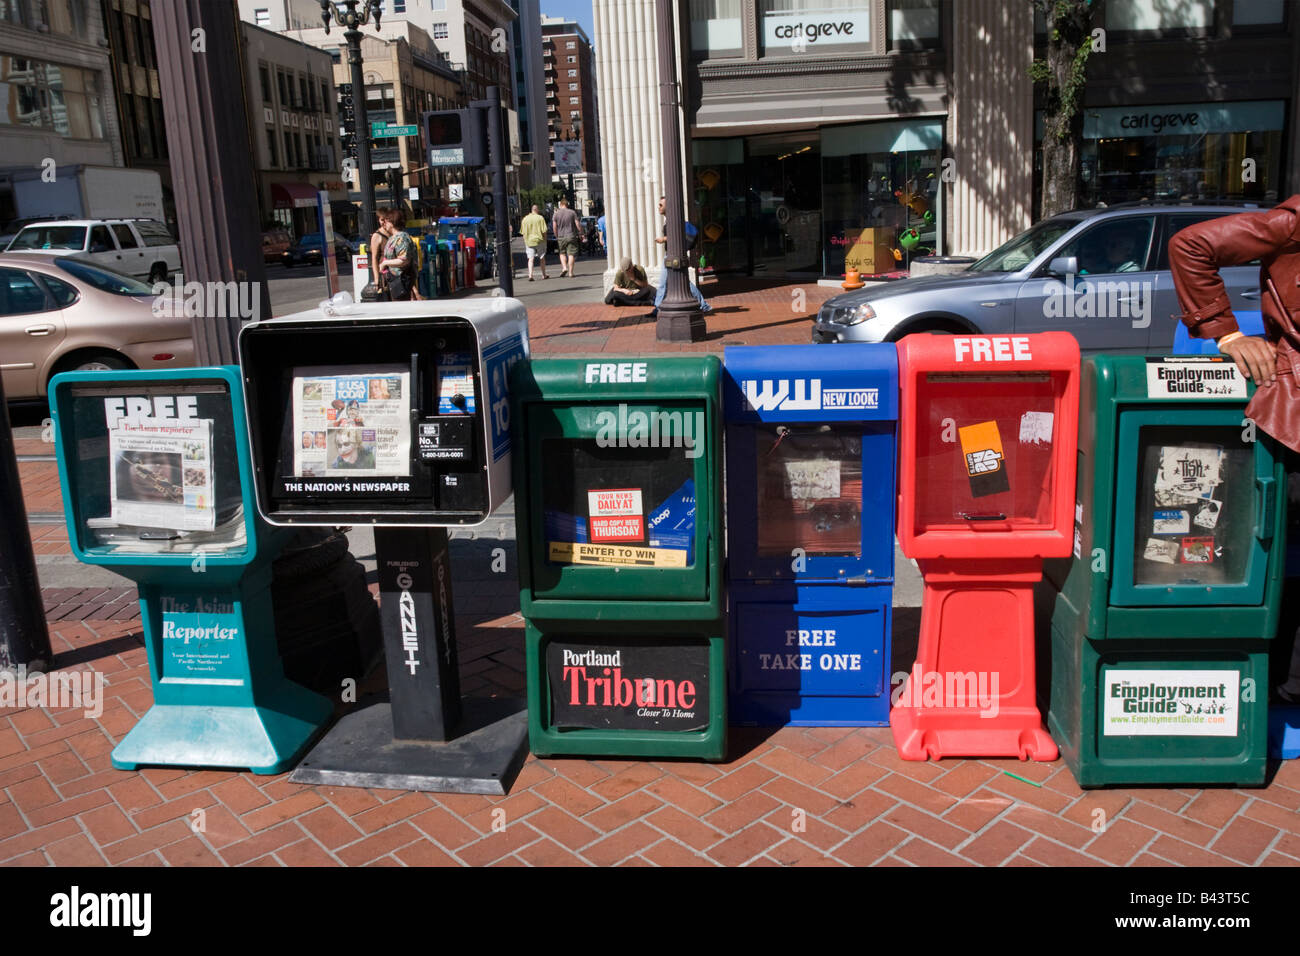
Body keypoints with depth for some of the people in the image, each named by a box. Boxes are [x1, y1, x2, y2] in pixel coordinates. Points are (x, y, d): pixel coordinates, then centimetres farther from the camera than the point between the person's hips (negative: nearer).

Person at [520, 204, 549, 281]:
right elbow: (544, 231, -8)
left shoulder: (525, 219, 5)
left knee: (530, 259, -1)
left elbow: (523, 232, 5)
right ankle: (544, 275, 21)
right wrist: (545, 240, 2)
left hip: (529, 242, 2)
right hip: (539, 240, -2)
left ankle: (530, 275, -17)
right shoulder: (540, 218, -4)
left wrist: (525, 241, 14)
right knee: (542, 258, 12)